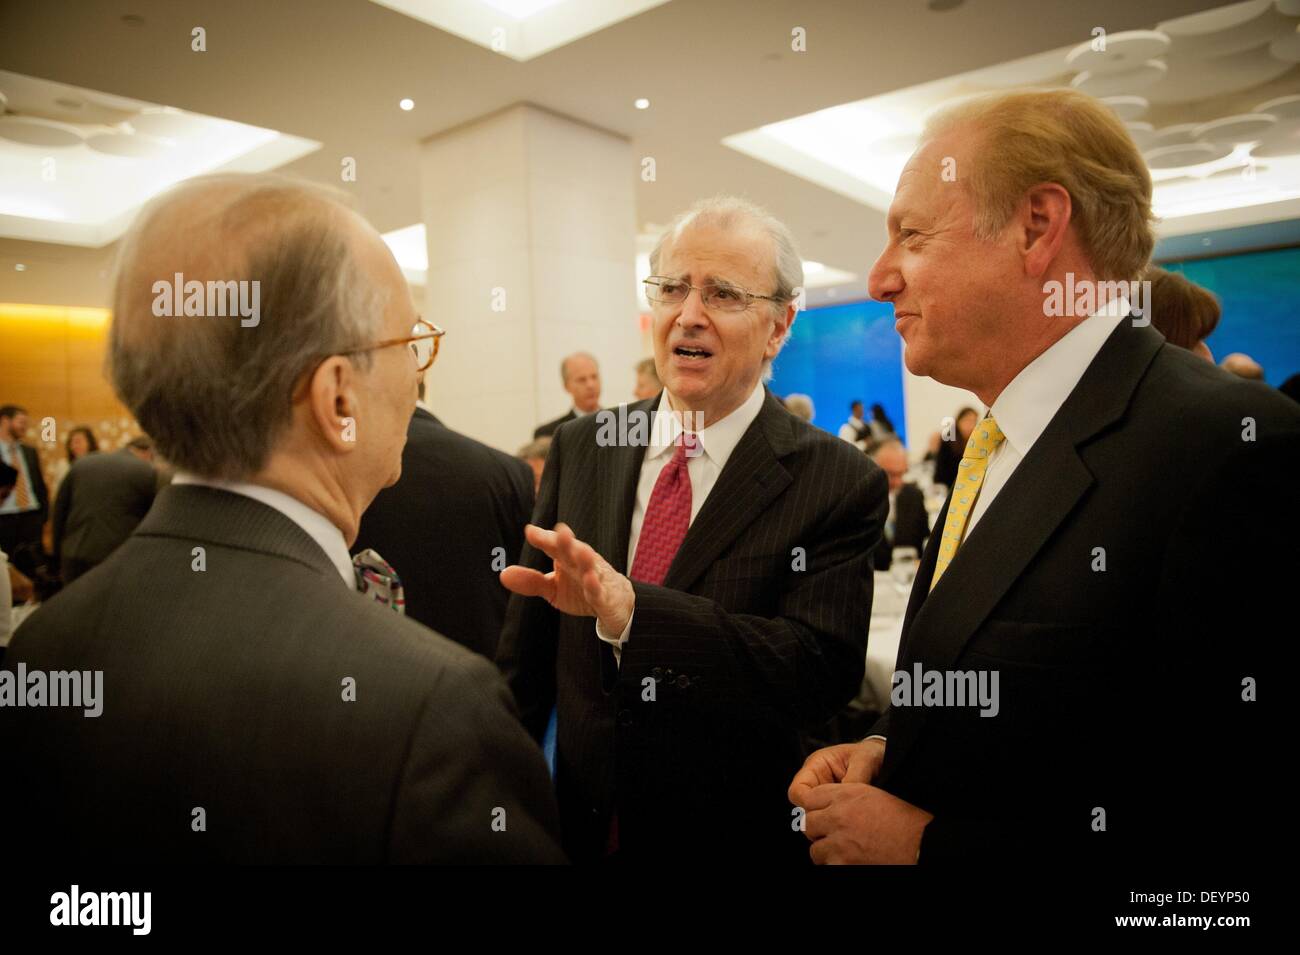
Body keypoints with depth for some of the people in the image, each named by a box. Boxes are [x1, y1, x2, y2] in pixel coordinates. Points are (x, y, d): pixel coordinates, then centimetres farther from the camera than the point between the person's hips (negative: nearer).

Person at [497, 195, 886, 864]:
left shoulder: (841, 485, -14)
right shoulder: (579, 448, -3)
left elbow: (822, 670, -25)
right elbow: (526, 657, 2)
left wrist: (629, 608, -36)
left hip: (734, 837, -2)